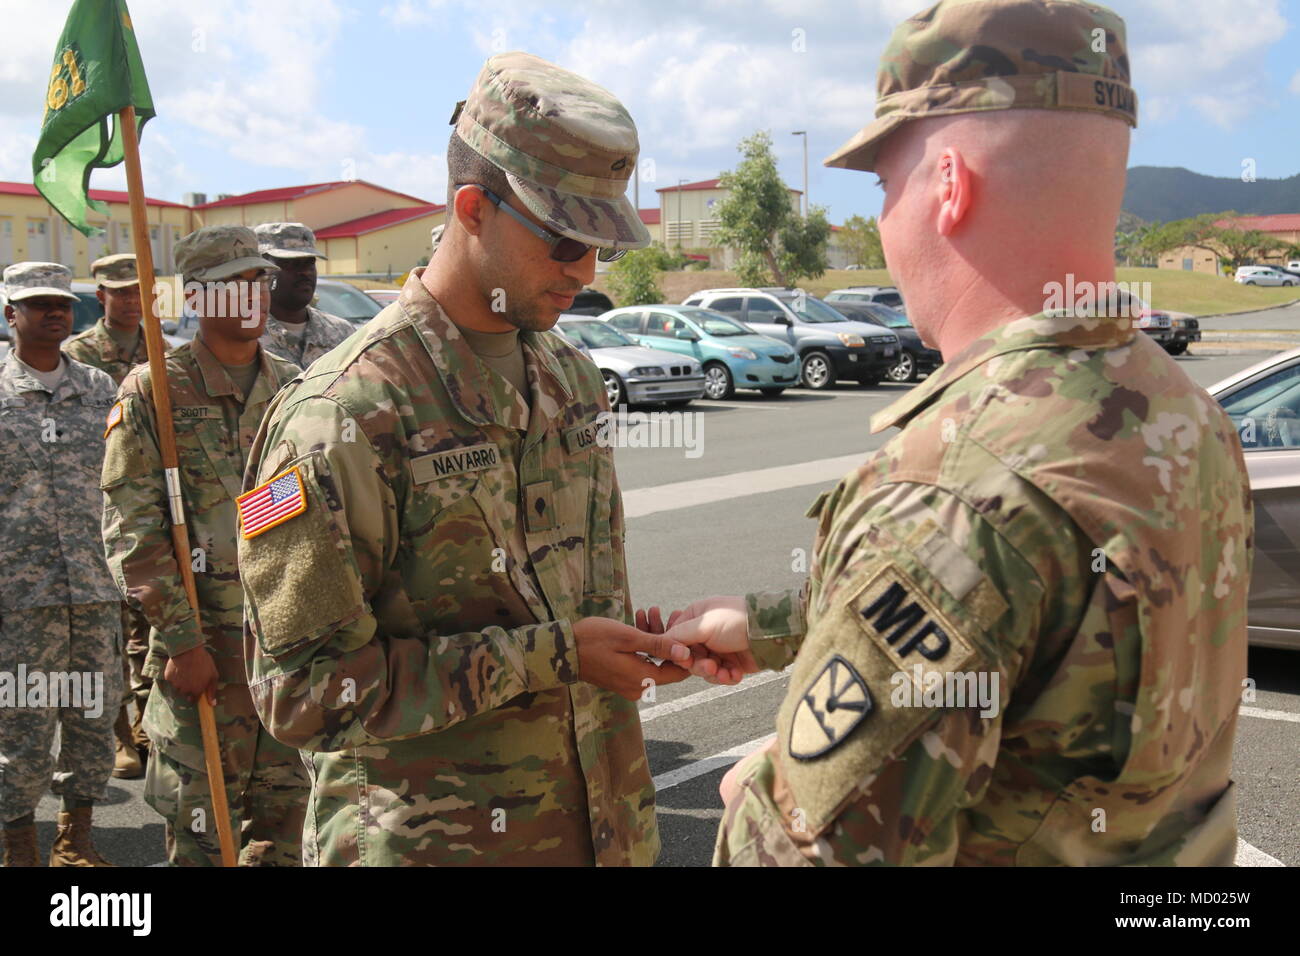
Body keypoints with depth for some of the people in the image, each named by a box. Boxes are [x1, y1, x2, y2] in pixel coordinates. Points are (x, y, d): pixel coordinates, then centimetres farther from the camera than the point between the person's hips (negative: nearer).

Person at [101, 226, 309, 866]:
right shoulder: (154, 391, -4)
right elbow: (131, 530, -9)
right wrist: (181, 640, -14)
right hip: (205, 649, -4)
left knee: (289, 819, 12)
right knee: (201, 833, 4)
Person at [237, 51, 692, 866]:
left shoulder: (573, 378, 7)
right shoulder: (343, 416, -18)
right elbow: (304, 691, -19)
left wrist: (633, 646, 2)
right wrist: (552, 655, -21)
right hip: (429, 838, -6)